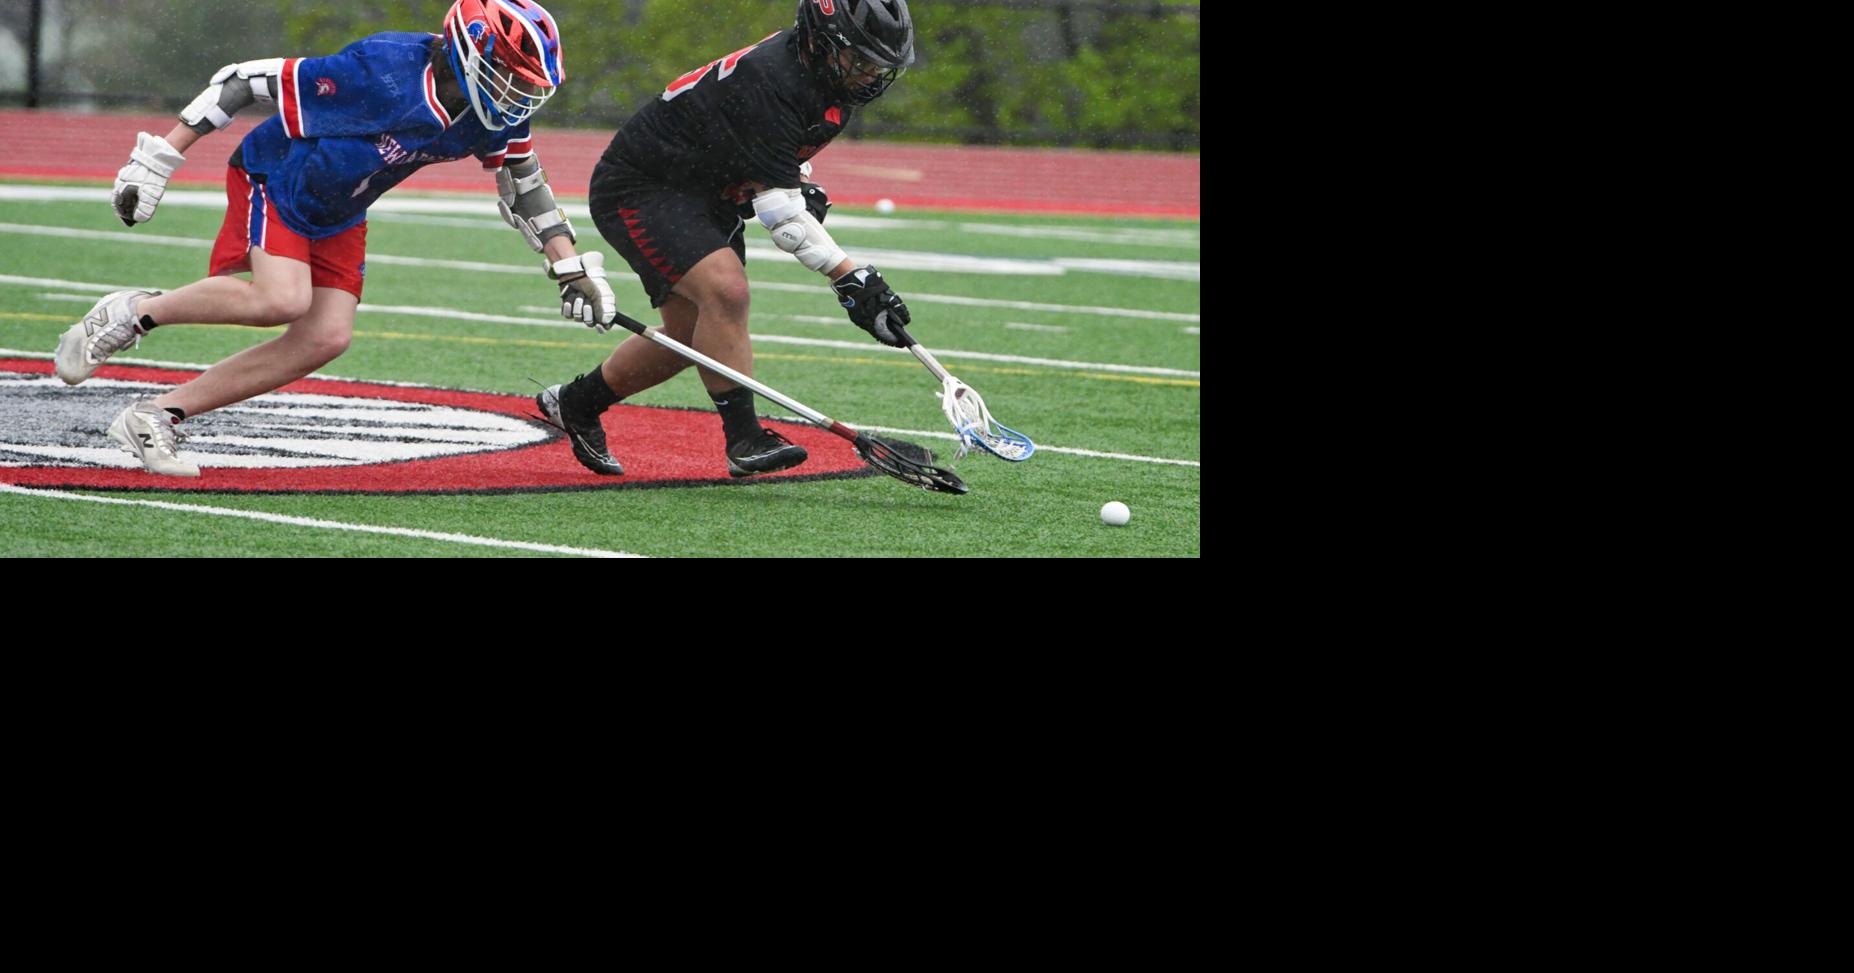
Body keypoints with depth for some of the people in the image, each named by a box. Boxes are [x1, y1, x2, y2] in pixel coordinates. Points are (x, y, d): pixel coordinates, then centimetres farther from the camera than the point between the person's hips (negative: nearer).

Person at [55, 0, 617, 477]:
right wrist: (157, 161, -24)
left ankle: (155, 417, -1)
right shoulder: (382, 71, -32)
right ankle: (134, 313, -7)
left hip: (337, 217, 7)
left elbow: (527, 190, 7)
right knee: (282, 299, -30)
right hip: (272, 179, -7)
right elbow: (245, 82, -25)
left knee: (327, 338, -8)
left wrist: (574, 270, 0)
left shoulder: (498, 119, -12)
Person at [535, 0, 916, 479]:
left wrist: (803, 185, 0)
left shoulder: (824, 74, -2)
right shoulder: (769, 80, -32)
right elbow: (778, 211, -33)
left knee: (690, 336, 11)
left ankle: (574, 404, 31)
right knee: (725, 289, -28)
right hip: (639, 190, -10)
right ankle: (744, 441, -22)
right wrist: (849, 277, -39)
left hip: (705, 197, 10)